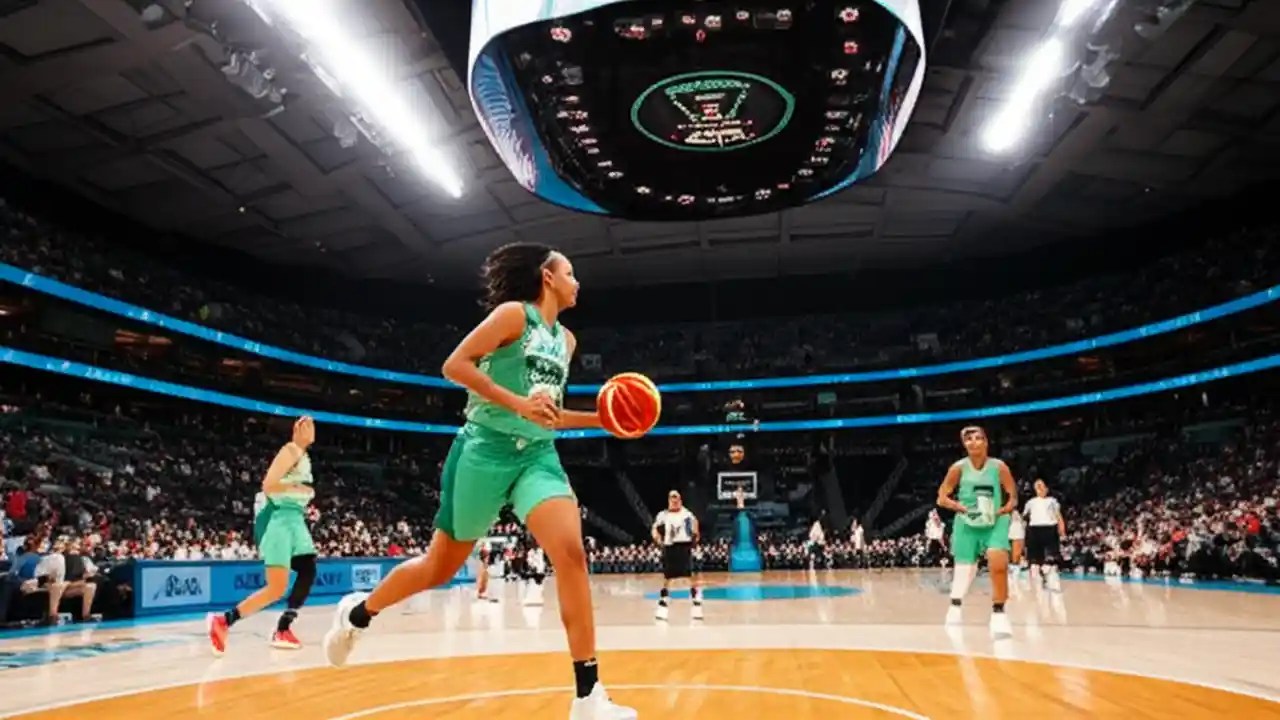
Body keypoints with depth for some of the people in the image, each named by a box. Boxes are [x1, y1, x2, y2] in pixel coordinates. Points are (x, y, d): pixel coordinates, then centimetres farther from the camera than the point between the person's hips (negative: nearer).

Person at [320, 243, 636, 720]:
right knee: (441, 566, 8)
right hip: (485, 450, -5)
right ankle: (358, 612, 38)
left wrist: (600, 419, 7)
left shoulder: (566, 340, 15)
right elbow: (454, 365, -14)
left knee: (572, 556, -15)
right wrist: (517, 402, -21)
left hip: (538, 456, 5)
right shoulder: (514, 313, -6)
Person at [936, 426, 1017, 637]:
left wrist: (1005, 509, -19)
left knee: (999, 565, -24)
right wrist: (959, 507, -19)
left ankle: (998, 614, -9)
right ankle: (955, 606, 42)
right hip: (967, 525, 1)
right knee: (964, 569, 12)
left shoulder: (999, 467, -7)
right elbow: (942, 498, -3)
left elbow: (1013, 496, 0)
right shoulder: (959, 468, -8)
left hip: (995, 524, 0)